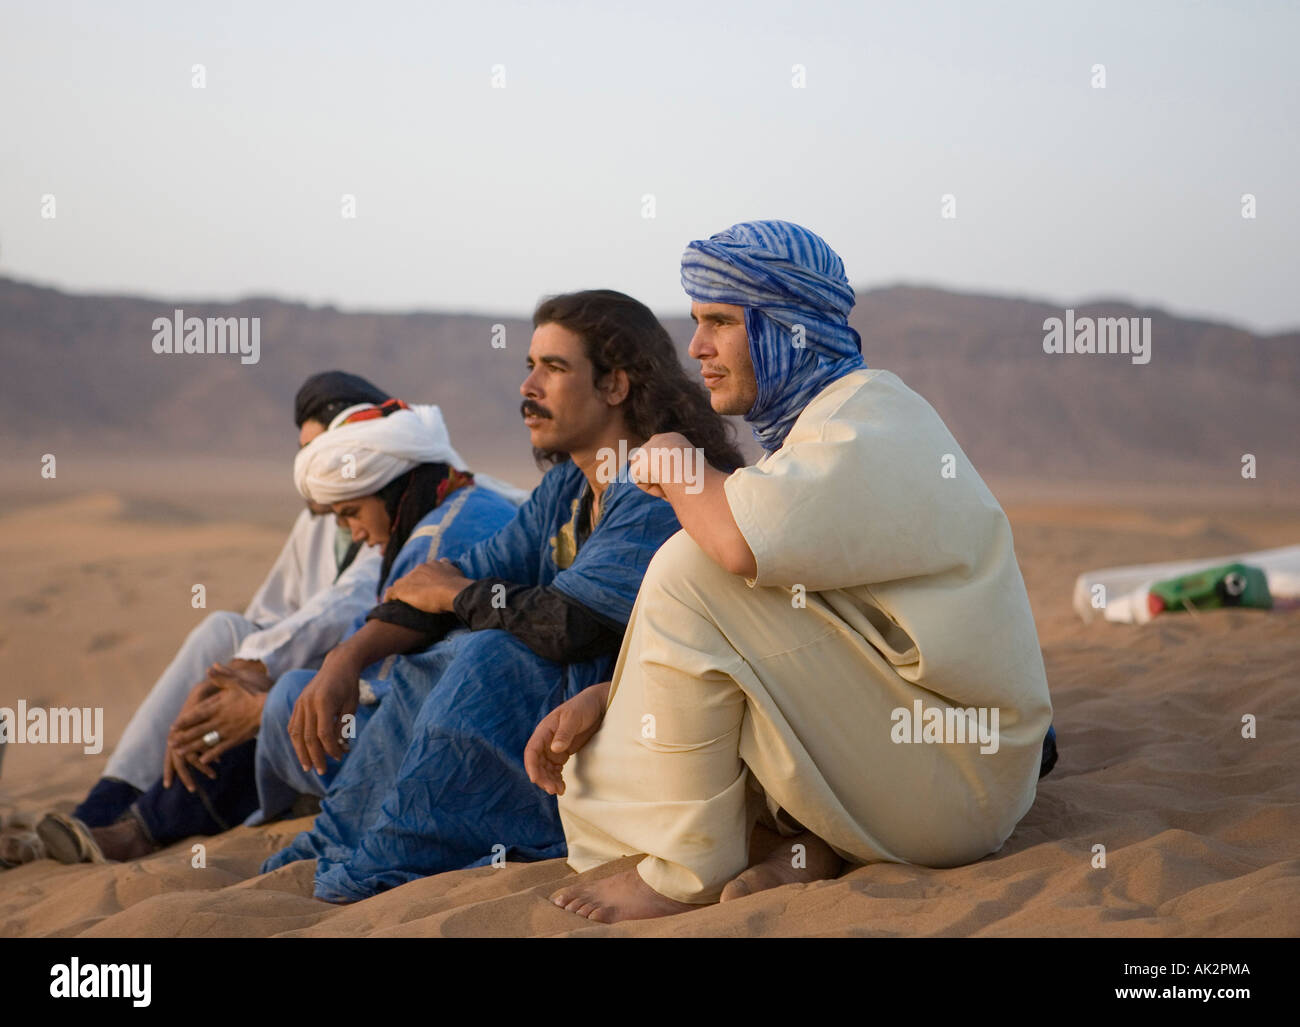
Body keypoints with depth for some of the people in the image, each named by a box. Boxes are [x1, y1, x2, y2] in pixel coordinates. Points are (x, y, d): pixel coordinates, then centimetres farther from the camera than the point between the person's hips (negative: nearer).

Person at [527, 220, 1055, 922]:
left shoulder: (874, 419, -14)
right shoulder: (800, 432, 15)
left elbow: (741, 541, -33)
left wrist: (673, 464, -11)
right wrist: (602, 698, -2)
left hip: (955, 783, -10)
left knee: (688, 568, -21)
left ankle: (688, 870, -14)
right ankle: (806, 843, -3)